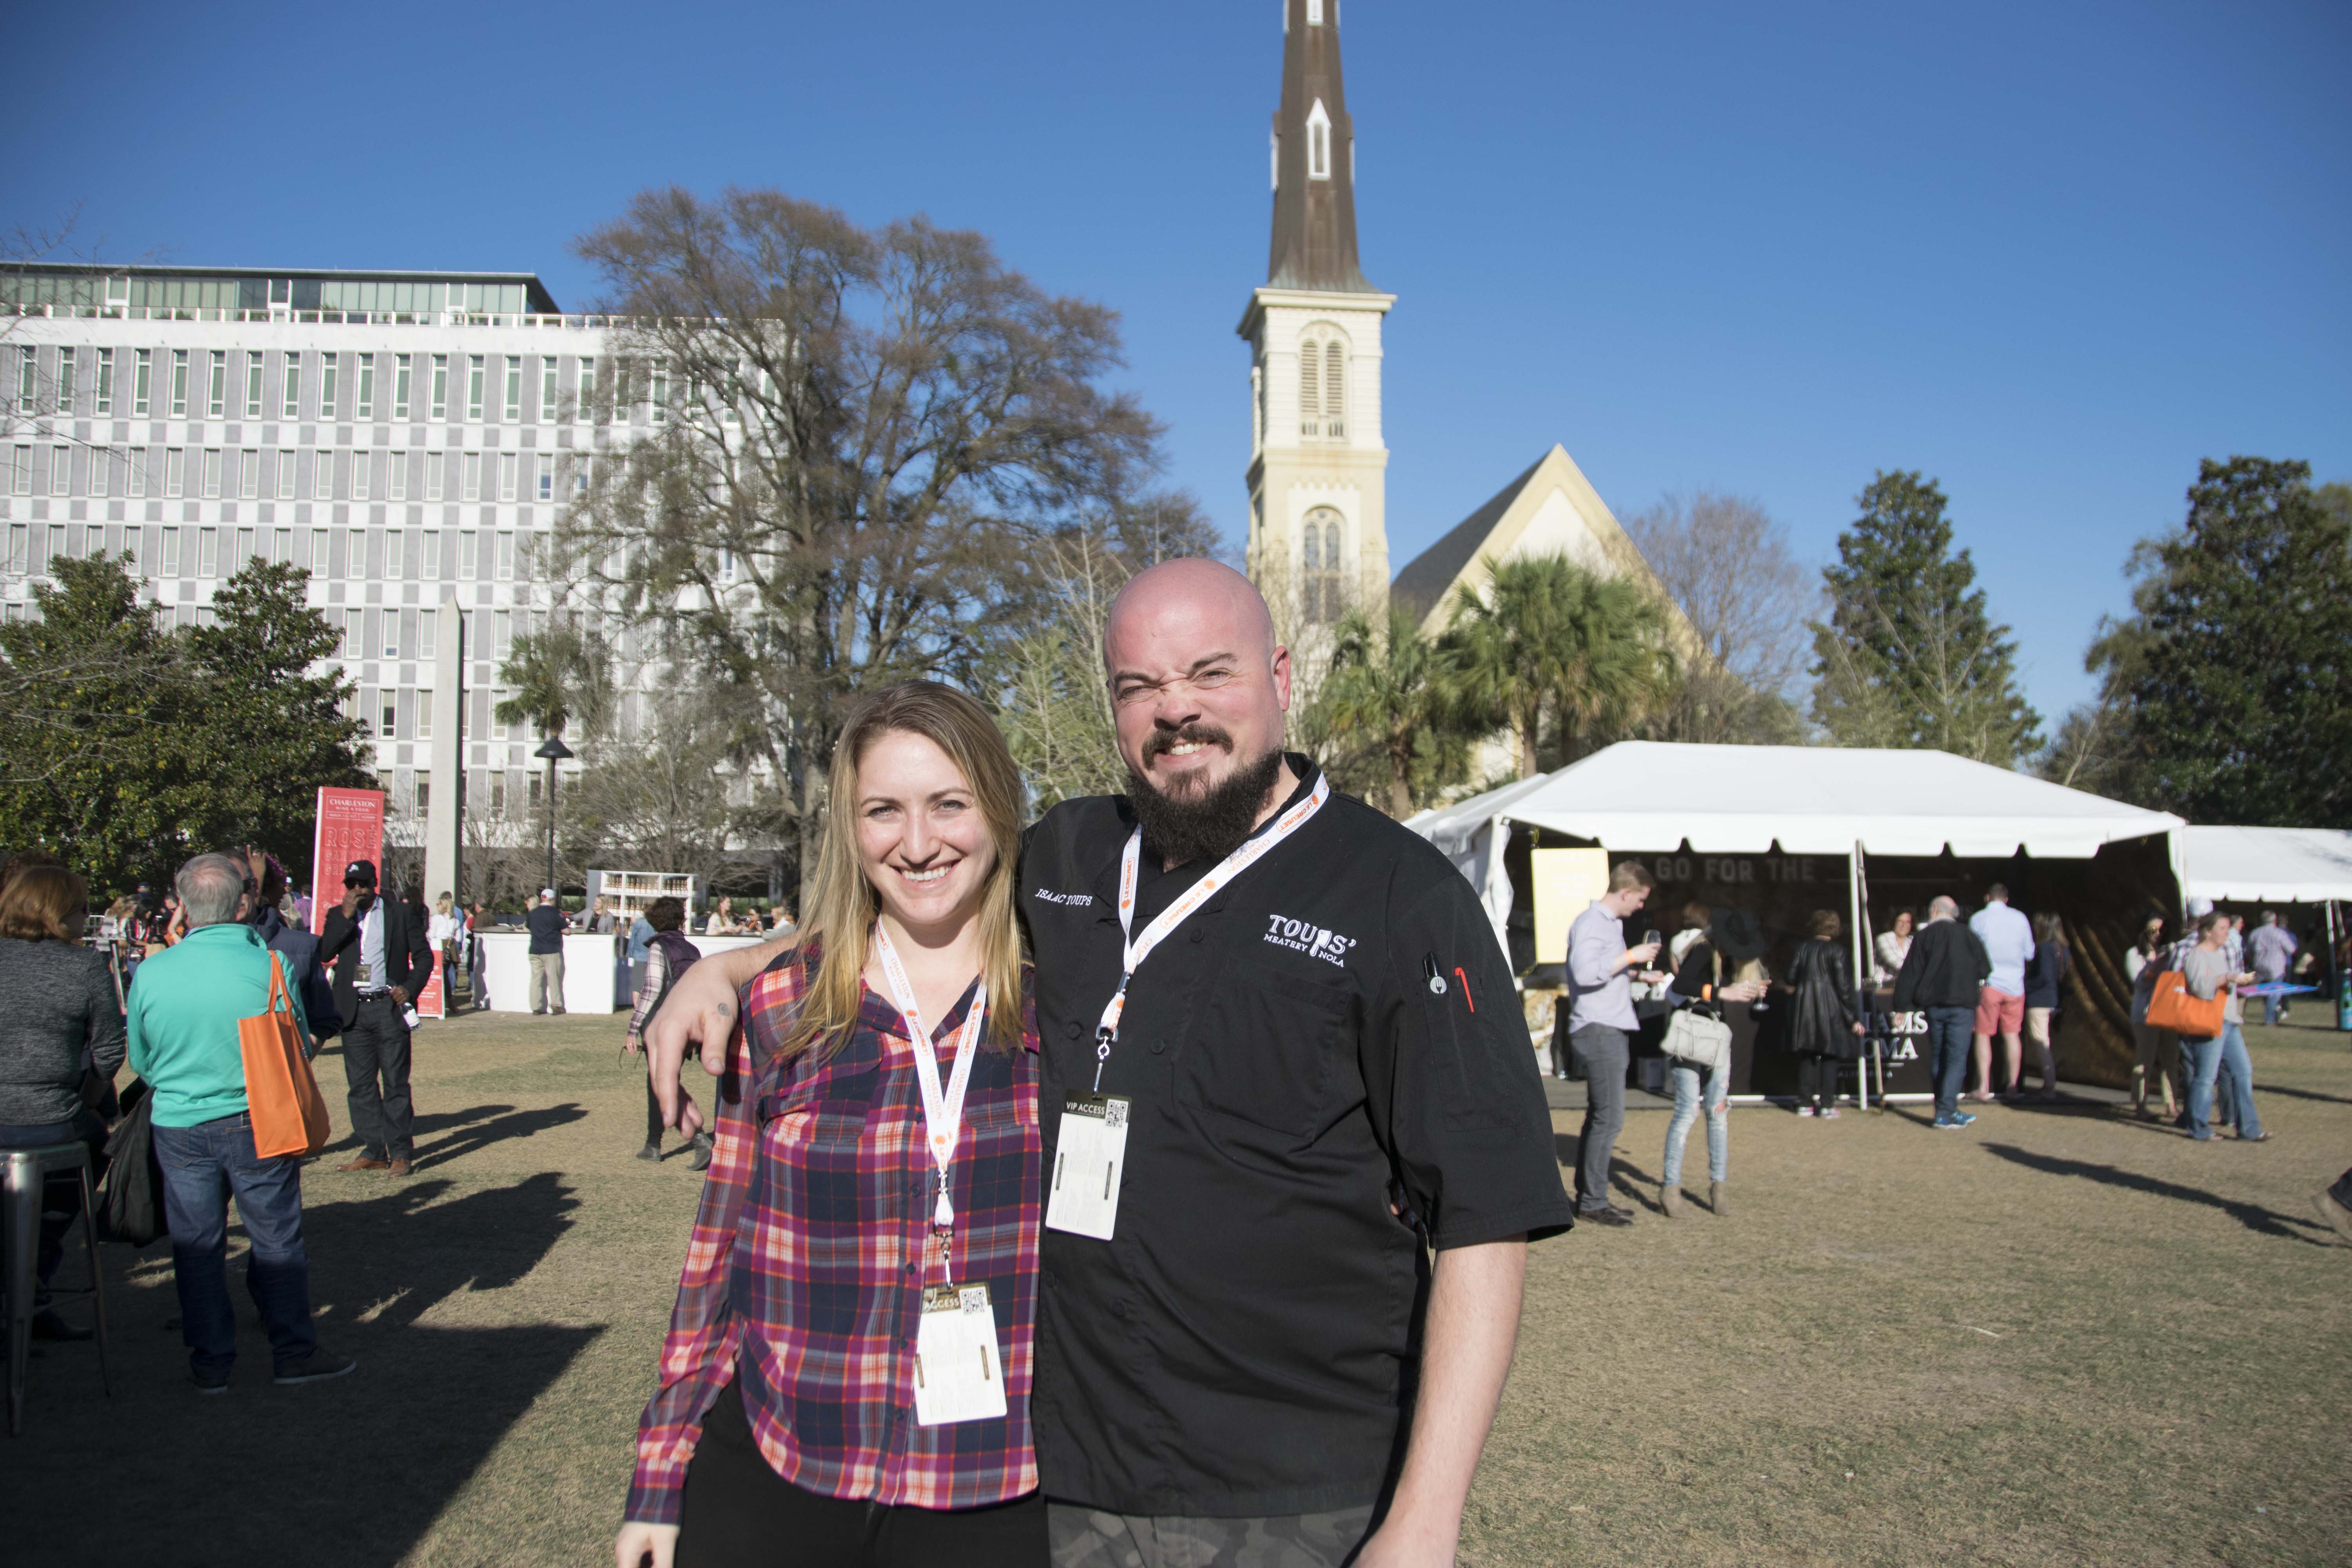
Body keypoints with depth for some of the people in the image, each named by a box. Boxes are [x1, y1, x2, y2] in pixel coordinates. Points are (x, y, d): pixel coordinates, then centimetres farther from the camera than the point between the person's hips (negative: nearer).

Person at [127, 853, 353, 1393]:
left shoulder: (151, 974, -8)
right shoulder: (271, 966, -14)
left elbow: (140, 1060, 6)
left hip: (179, 1126, 2)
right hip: (258, 1122, -2)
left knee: (197, 1246, 13)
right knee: (277, 1239, 10)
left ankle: (211, 1363, 22)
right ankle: (293, 1352, 17)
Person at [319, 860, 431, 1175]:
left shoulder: (400, 912, 4)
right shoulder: (338, 915, 11)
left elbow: (423, 955, 5)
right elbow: (324, 954, -3)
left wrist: (411, 988, -9)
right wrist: (346, 918, -11)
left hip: (389, 1007, -3)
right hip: (354, 1011, 3)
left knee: (395, 1082, -2)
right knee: (361, 1084, 6)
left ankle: (400, 1152, 3)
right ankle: (373, 1151, 14)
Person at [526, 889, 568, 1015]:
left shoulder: (533, 913, 8)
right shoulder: (555, 913, -8)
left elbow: (526, 926, 24)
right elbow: (565, 931, -7)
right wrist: (566, 923, 14)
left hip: (535, 951, 4)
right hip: (551, 951, -4)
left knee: (536, 979, 5)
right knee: (554, 978, 2)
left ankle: (536, 1008, 4)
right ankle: (556, 1006, 1)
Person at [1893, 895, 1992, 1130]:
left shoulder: (1922, 937, 2)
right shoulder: (1968, 935, 1)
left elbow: (1909, 974, -1)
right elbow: (1985, 970, 5)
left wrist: (1902, 1005, 2)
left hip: (1933, 1005, 2)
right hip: (1961, 1005, -2)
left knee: (1938, 1058, 12)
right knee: (1956, 1059, -2)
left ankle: (1946, 1111, 18)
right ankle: (1946, 1114, -10)